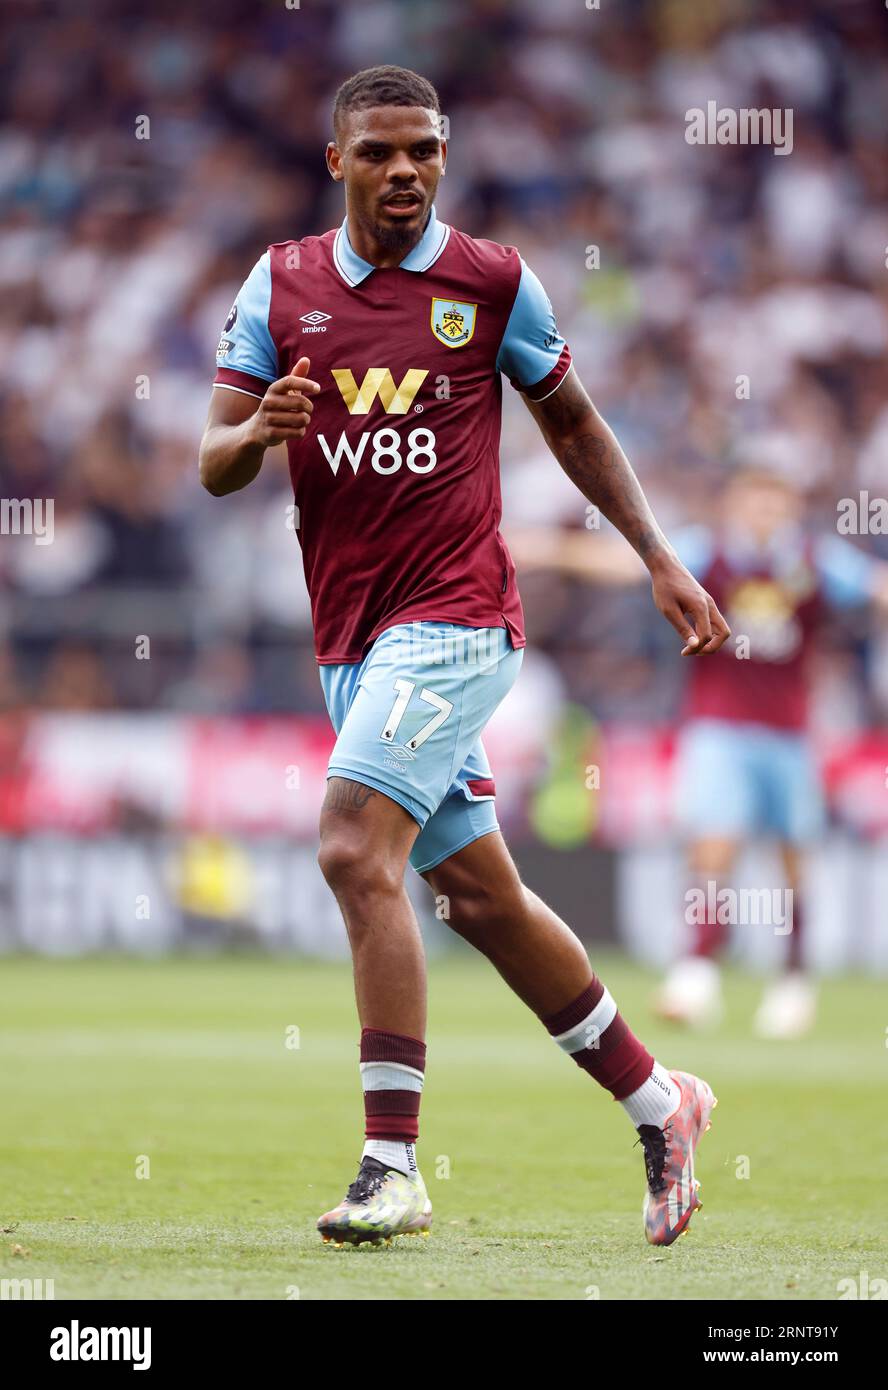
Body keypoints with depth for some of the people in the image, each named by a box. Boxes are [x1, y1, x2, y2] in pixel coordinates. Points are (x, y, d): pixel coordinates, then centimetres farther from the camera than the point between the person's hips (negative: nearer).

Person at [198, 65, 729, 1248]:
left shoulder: (492, 282, -1)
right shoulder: (281, 285, 7)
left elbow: (573, 423, 13)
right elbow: (214, 468, 5)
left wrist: (659, 556, 11)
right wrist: (256, 432, -18)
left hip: (454, 616, -5)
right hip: (349, 638, 5)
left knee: (357, 851, -22)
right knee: (481, 895, 11)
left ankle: (393, 1163, -22)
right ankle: (656, 1101, 28)